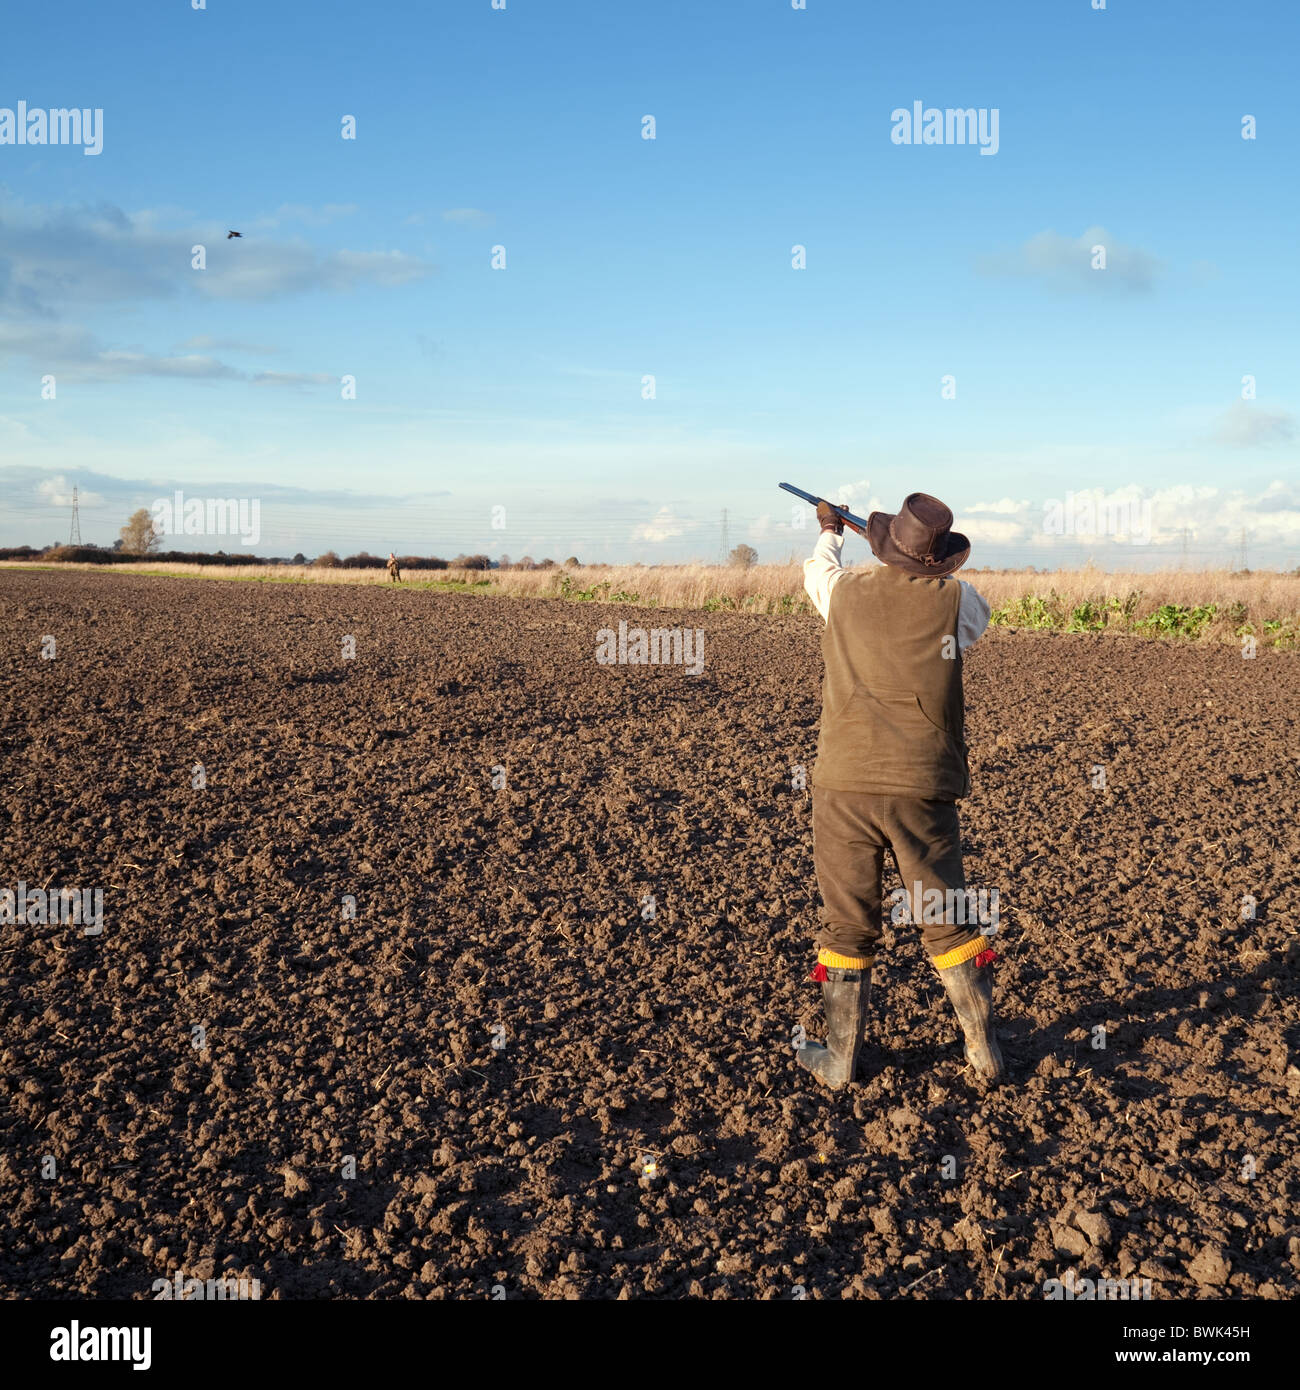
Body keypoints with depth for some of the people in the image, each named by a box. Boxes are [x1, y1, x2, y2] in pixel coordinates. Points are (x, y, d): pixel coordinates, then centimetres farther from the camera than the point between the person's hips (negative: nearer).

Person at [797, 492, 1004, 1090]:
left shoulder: (846, 592, 0)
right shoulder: (954, 599, -3)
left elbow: (816, 571, 25)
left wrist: (829, 532, 46)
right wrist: (925, 569, 35)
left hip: (845, 786, 0)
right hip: (922, 790, 0)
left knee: (848, 925, 9)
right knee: (948, 923, 12)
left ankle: (839, 1059, 17)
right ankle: (984, 1051, 20)